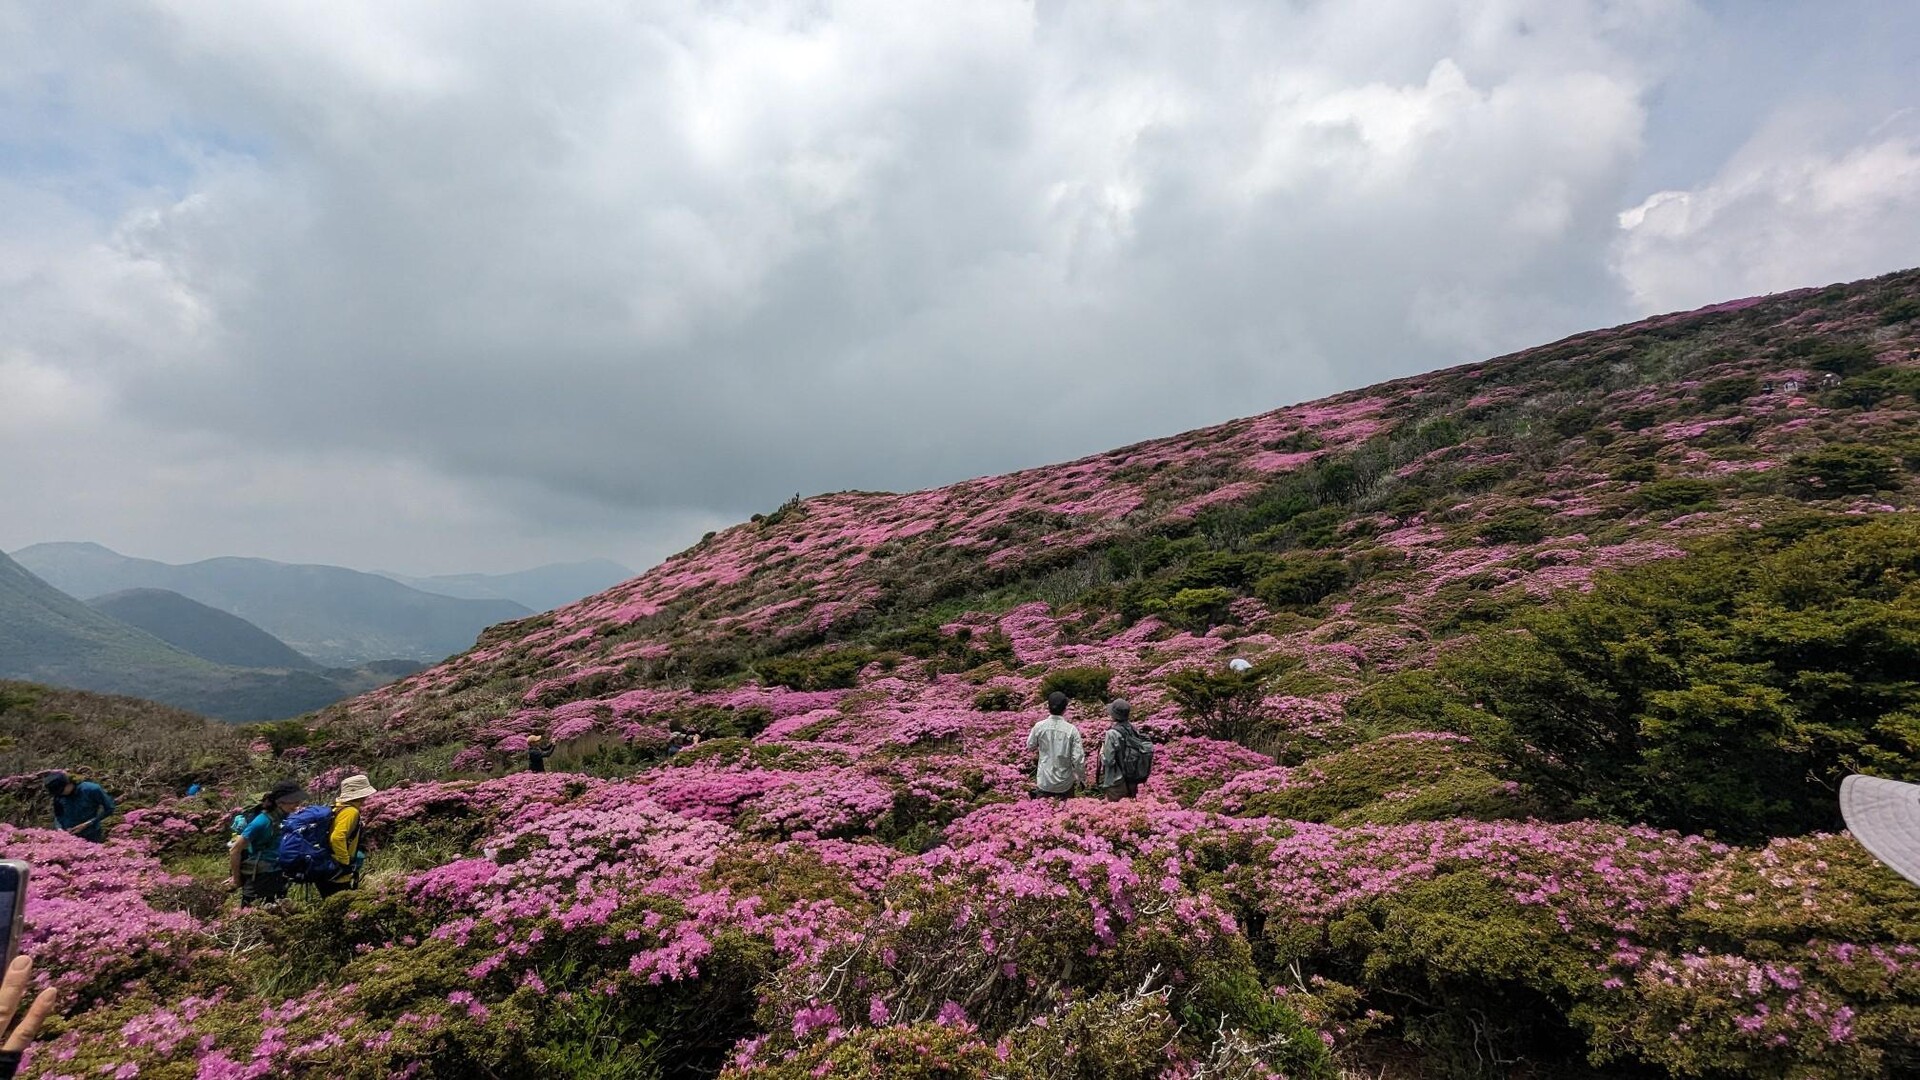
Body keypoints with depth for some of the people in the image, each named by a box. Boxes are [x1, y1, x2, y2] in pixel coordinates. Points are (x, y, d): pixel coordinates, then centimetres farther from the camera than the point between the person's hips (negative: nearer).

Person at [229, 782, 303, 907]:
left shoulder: (287, 818, -2)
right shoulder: (263, 822, -21)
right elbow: (235, 850, -13)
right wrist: (237, 880, -5)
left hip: (278, 877, 6)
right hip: (259, 880, -6)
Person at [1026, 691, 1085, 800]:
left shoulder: (1039, 727, -12)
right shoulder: (1071, 729, -17)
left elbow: (1030, 746, 5)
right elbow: (1078, 757, -14)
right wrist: (1078, 776, 2)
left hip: (1044, 781, 1)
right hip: (1065, 783, -1)